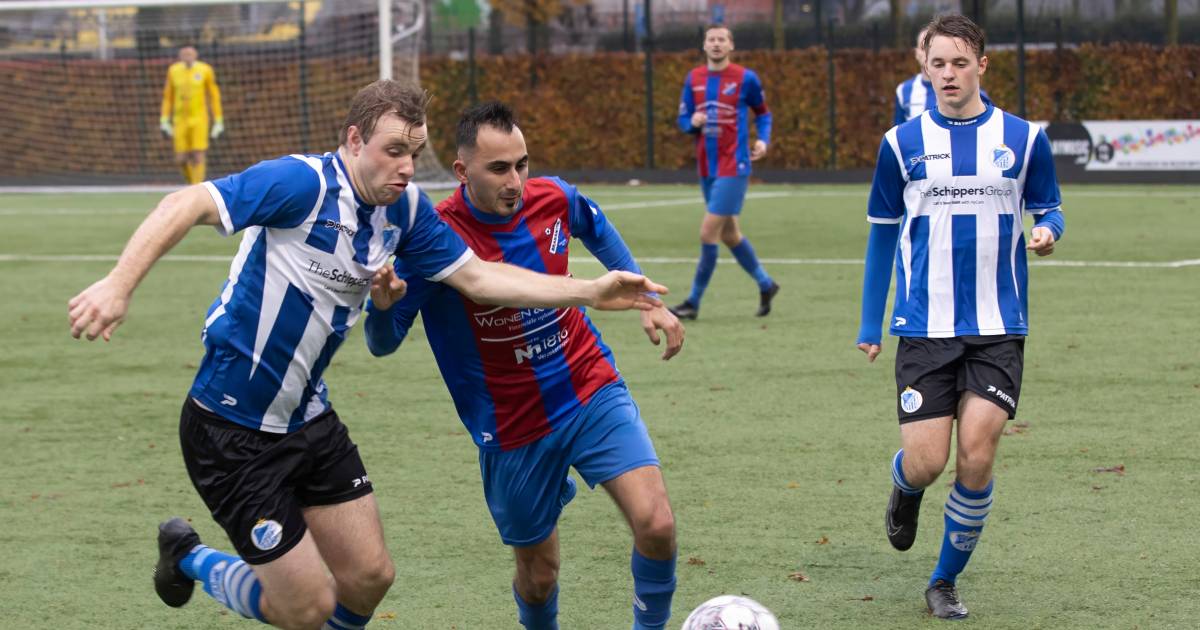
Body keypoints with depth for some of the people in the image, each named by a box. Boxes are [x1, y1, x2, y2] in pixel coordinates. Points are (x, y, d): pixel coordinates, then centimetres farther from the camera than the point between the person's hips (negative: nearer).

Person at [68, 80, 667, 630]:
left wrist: (591, 291, -1)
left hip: (310, 421, 8)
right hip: (231, 431, -8)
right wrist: (118, 285, -42)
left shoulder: (404, 209, 1)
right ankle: (188, 557, 25)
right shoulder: (302, 183, -23)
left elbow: (477, 275, 6)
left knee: (369, 576, 9)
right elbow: (187, 205, -29)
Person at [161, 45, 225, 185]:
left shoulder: (205, 70, -2)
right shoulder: (173, 71, 5)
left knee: (197, 157, -12)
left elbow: (214, 96, 3)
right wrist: (164, 121, 9)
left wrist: (218, 122, 3)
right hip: (180, 120, 2)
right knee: (180, 160, -1)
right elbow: (168, 97, 13)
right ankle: (192, 180, 28)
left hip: (199, 119, -2)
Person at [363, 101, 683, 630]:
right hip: (513, 431, -2)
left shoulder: (554, 199, -9)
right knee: (539, 575, 9)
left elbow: (597, 231, 18)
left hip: (592, 394, 2)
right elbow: (383, 344, -14)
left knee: (656, 526, -16)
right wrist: (381, 305, -36)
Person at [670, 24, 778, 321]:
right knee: (729, 234, 14)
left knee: (709, 232, -11)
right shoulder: (693, 79, 7)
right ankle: (765, 284, 33)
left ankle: (694, 302, -5)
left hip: (734, 166, -6)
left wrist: (763, 140, -7)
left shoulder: (745, 78, -4)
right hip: (707, 168, 6)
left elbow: (763, 113, 9)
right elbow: (683, 120, 12)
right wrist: (693, 122, -11)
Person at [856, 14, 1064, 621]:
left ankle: (945, 581, 10)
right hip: (924, 328, 0)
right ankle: (905, 490, 33)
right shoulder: (902, 143, 3)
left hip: (998, 328, 0)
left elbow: (1048, 210, 13)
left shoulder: (1023, 138, 3)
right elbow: (882, 232, 11)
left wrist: (1047, 231, -13)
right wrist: (870, 325, 11)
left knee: (976, 454, -10)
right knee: (925, 461, -7)